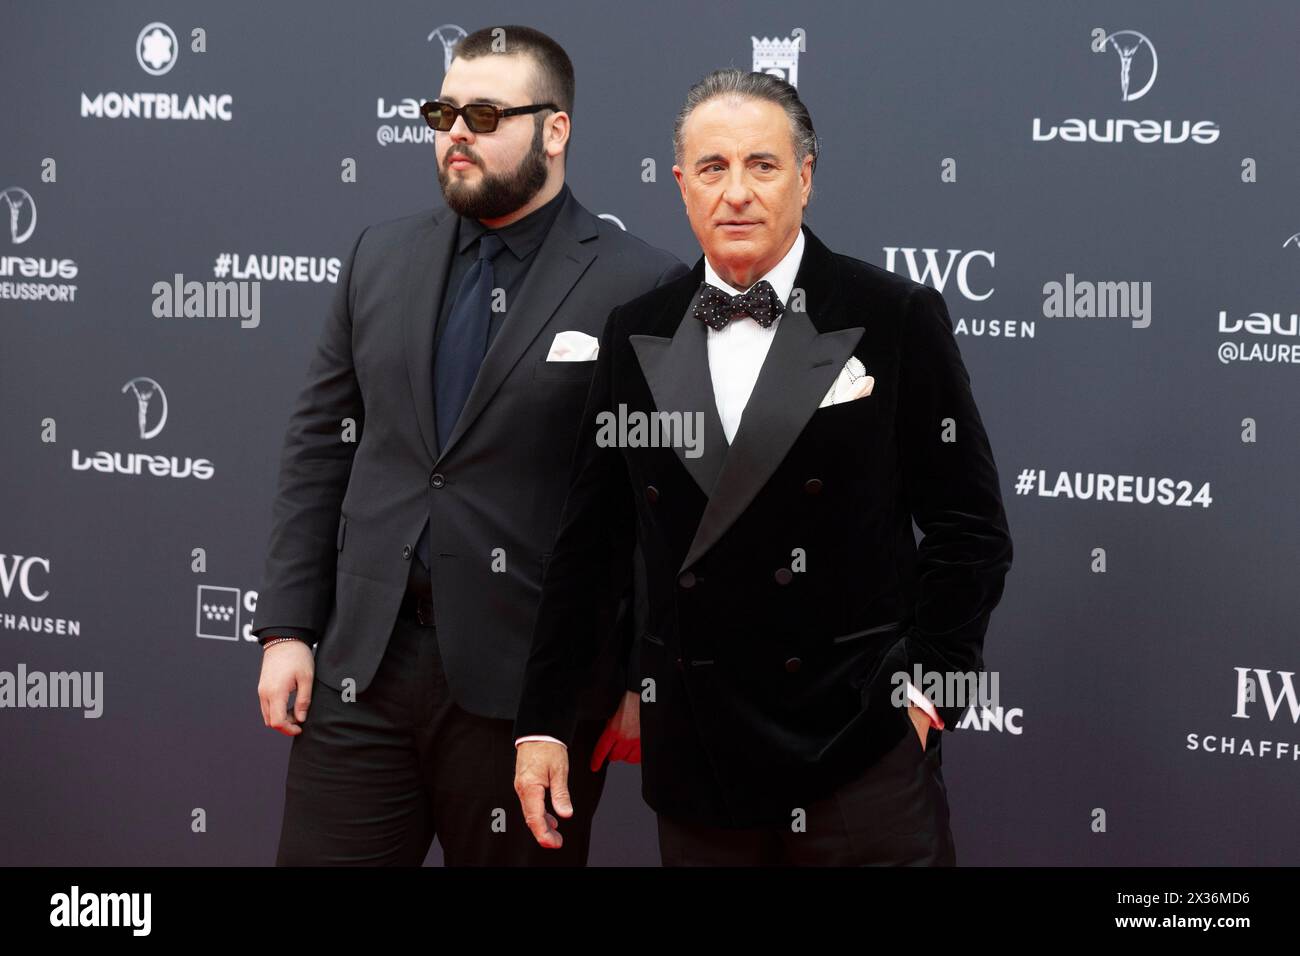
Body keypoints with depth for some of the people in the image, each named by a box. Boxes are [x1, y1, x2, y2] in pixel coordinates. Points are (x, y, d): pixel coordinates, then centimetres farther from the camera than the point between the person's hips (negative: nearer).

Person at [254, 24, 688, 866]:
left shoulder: (641, 286, -7)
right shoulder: (382, 257, 10)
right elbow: (320, 449, 12)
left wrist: (646, 681, -6)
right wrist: (287, 628, 6)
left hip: (530, 681, -4)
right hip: (364, 664, 4)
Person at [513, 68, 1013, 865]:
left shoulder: (899, 319, -3)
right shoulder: (635, 335, 7)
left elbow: (970, 527, -1)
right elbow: (589, 544, 10)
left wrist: (927, 689, -8)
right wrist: (544, 720, 7)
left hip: (863, 748, -3)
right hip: (696, 755, 3)